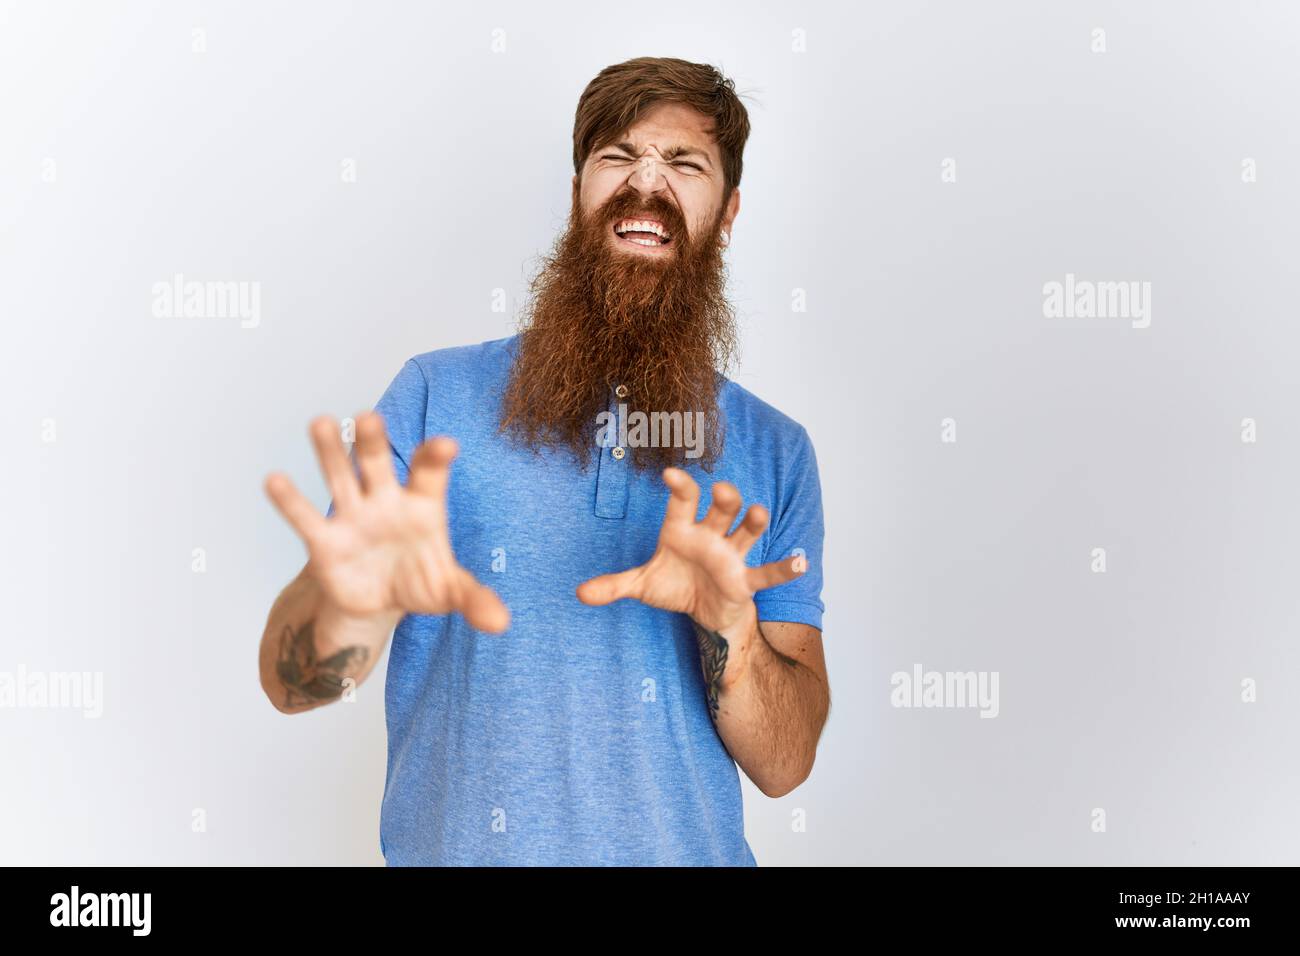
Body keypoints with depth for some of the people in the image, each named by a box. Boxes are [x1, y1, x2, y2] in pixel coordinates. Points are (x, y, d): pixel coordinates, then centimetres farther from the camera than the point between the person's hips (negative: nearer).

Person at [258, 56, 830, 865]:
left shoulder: (775, 454, -4)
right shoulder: (437, 395, -8)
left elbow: (784, 765, -7)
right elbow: (290, 682, -12)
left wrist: (729, 626, -25)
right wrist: (352, 603, -33)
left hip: (688, 851, 2)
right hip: (446, 847, -1)